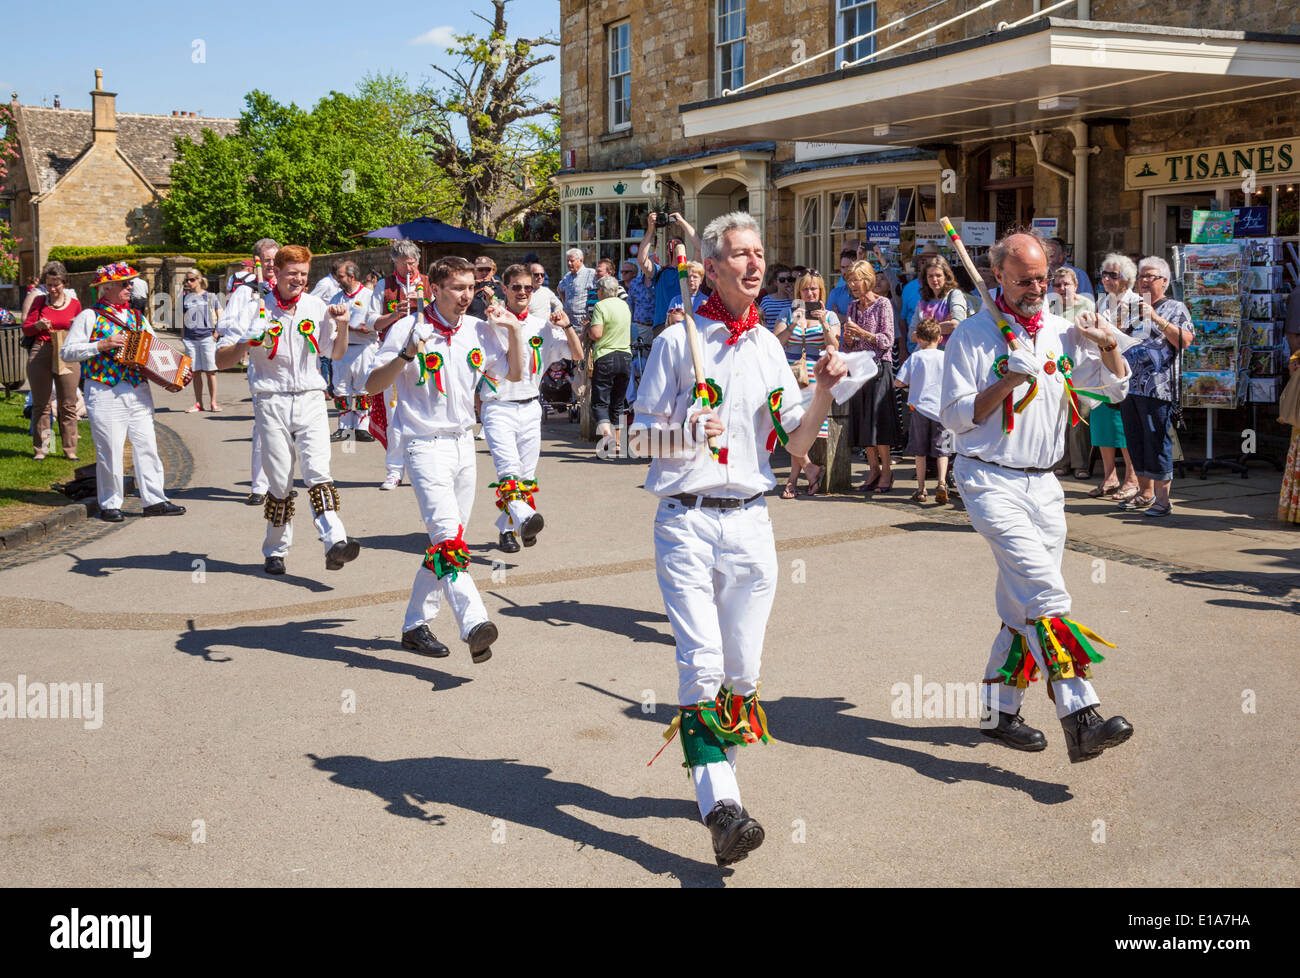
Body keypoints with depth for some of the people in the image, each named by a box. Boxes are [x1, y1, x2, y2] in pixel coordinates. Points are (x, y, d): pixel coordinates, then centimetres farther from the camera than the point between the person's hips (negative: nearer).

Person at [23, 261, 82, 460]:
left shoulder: (74, 304, 7)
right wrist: (38, 325, -13)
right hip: (40, 354, 0)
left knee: (68, 404, 1)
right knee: (41, 404, 4)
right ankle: (40, 448, 12)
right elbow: (25, 329, 7)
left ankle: (70, 449, 8)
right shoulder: (39, 301, 6)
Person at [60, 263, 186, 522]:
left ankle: (154, 500, 8)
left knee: (147, 446, 3)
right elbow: (67, 352, -4)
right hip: (105, 393, -5)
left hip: (139, 393, 5)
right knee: (110, 450, -3)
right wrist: (101, 345, -15)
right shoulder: (90, 317, 2)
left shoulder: (137, 318, 18)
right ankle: (110, 505, 7)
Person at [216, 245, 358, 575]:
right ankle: (275, 551, 19)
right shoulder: (257, 310, -1)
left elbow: (336, 354, 18)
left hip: (311, 401, 1)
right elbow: (221, 361, -2)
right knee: (279, 483, 2)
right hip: (272, 402, -1)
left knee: (318, 472, -16)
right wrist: (246, 343, -22)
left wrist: (342, 326, 0)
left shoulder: (317, 307, 7)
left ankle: (335, 542, -28)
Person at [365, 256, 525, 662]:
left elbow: (515, 374, 17)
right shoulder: (408, 328, -9)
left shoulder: (479, 330, 6)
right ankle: (474, 625, -34)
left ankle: (416, 625, 21)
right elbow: (372, 385, -10)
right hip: (425, 444, -6)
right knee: (447, 533, -21)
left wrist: (514, 330, 4)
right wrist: (406, 355, -26)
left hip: (464, 444, 7)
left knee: (447, 540, 10)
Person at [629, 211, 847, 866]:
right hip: (687, 521, -4)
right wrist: (686, 433, -19)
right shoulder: (678, 342, -1)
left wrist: (825, 392, -5)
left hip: (750, 522, 4)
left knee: (741, 670, 7)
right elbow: (640, 437, 1)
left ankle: (716, 772, 26)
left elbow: (797, 445, 11)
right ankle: (721, 808, -19)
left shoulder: (769, 349, 13)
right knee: (703, 664, -13)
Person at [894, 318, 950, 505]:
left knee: (920, 451, 9)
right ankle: (942, 483, -11)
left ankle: (921, 489, 11)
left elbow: (898, 382, -2)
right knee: (941, 449, 7)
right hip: (942, 408, 0)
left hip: (919, 407, 0)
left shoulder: (914, 358, -1)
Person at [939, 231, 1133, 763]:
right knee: (1043, 589, -21)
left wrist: (1109, 346, -6)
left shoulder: (1062, 333, 11)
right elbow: (954, 415, -5)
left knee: (1024, 605, 9)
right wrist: (1007, 383, -18)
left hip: (1043, 482, 6)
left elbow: (1115, 388, 13)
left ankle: (999, 710, 23)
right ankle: (1079, 718, -29)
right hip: (991, 481, -6)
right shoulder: (973, 335, -3)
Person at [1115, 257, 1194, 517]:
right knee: (1136, 443, 9)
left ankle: (1162, 498, -4)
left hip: (1156, 388, -6)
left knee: (1157, 443, -7)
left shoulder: (1175, 308, 2)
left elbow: (1185, 340, -13)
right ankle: (1145, 493, 19)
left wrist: (1155, 317, -17)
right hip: (1129, 386, 6)